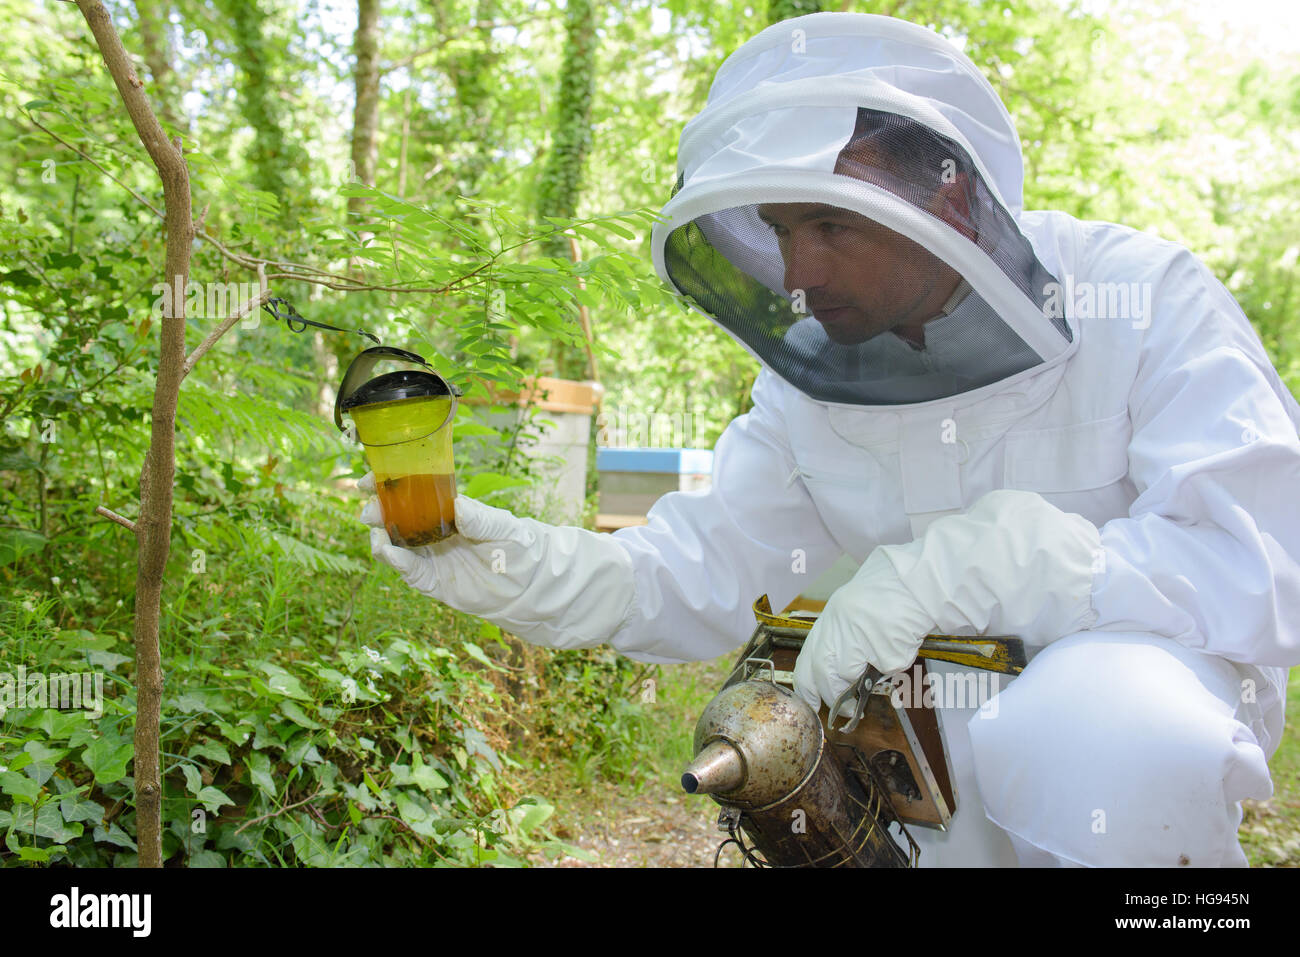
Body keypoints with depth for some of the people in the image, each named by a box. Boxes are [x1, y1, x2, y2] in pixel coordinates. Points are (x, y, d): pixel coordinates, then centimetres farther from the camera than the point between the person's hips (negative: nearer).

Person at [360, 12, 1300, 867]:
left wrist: (952, 564, -33)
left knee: (1084, 726, -35)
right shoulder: (810, 375, -2)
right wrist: (539, 570, -25)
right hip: (937, 718, 6)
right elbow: (712, 573, -6)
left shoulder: (1141, 303, -17)